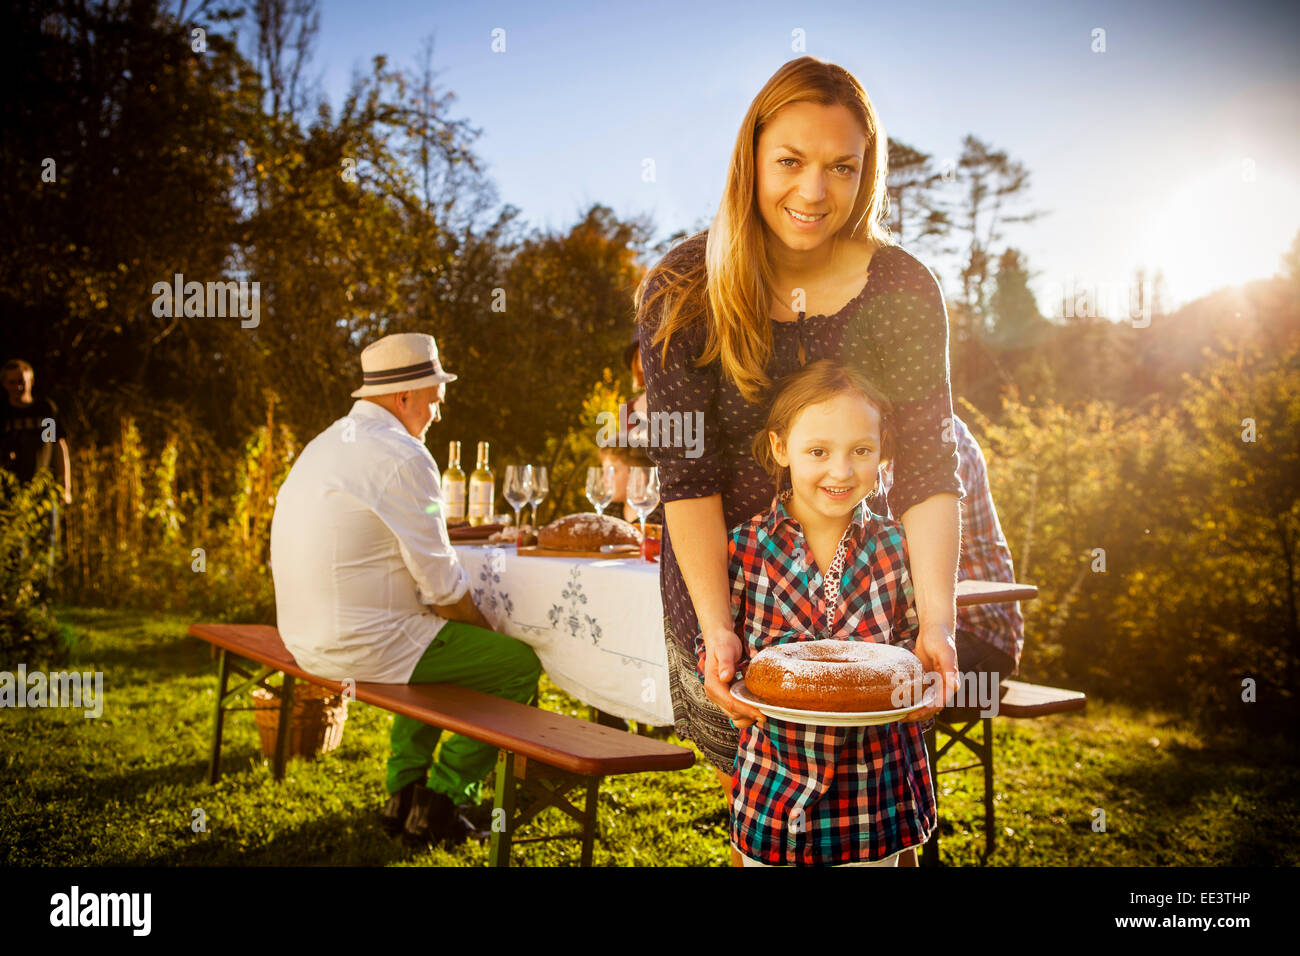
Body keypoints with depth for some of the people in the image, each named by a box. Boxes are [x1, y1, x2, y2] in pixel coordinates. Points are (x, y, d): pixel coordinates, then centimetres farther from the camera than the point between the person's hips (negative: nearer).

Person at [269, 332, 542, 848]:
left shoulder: (326, 443, 13)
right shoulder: (403, 457, -17)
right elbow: (442, 584, -17)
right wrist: (484, 626, 3)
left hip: (306, 636, 10)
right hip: (364, 644, -10)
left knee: (438, 645, 33)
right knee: (519, 664, -1)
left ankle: (404, 788, 29)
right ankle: (441, 800, 4)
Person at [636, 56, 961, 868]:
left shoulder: (901, 289, -9)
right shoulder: (684, 292, -12)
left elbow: (927, 469, -12)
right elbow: (687, 472, -15)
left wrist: (936, 622, -25)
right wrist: (717, 628, -26)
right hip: (718, 571, -1)